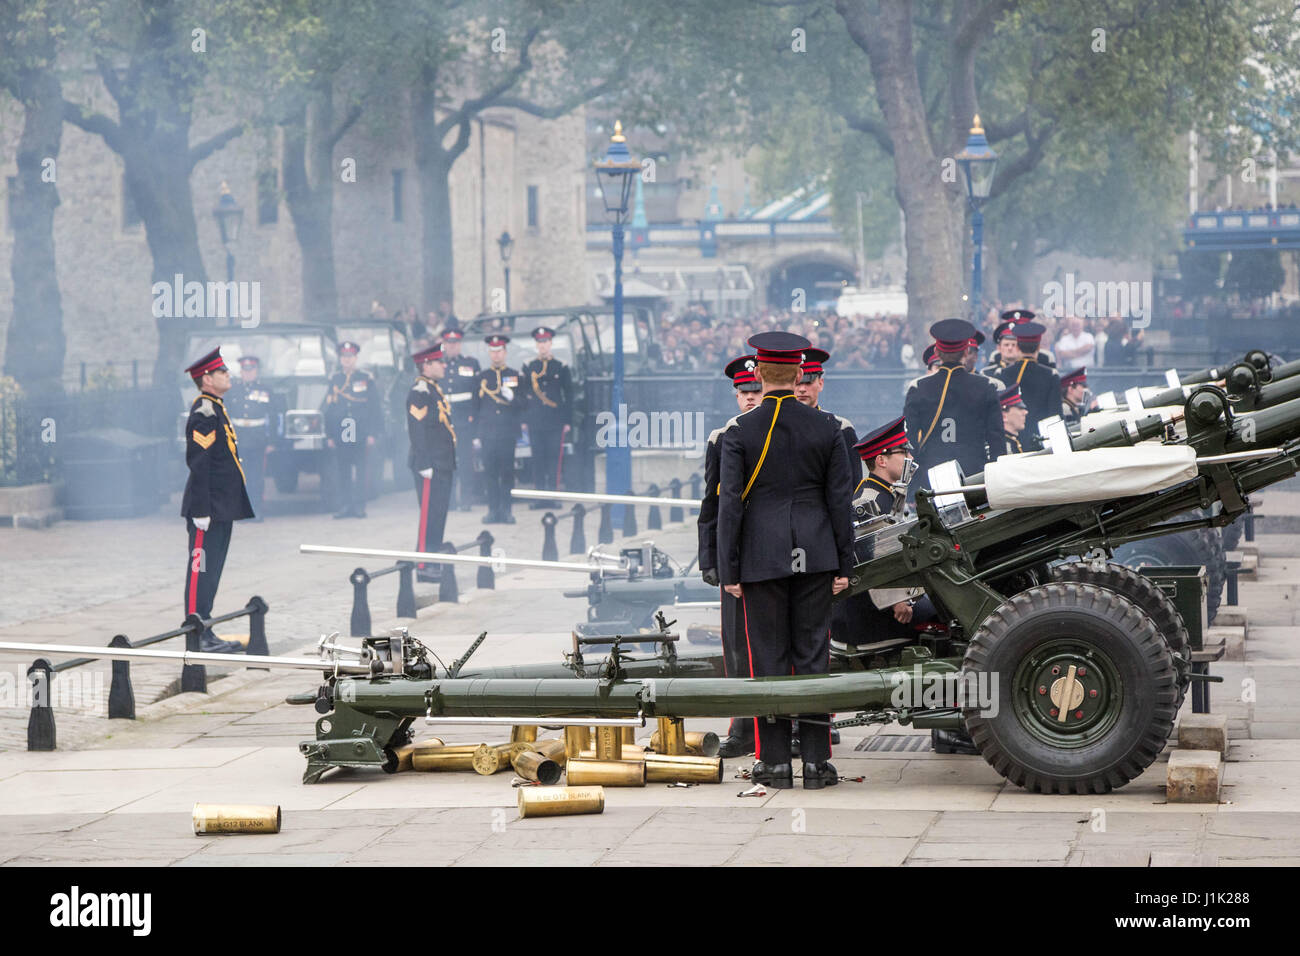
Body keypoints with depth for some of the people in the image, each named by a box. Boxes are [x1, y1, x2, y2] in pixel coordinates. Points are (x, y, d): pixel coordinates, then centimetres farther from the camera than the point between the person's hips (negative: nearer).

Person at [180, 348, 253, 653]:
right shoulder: (204, 413, -15)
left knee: (212, 571, 13)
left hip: (222, 509, 10)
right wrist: (201, 511, -22)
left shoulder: (215, 409, 16)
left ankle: (205, 634, 18)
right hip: (210, 508, -10)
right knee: (201, 570, -6)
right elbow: (198, 464, -19)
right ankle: (198, 636, -4)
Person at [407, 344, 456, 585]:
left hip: (442, 465, 10)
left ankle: (433, 564, 16)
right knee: (429, 516, -9)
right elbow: (417, 431, -18)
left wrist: (451, 463, 23)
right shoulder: (419, 393, -13)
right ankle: (424, 567, -7)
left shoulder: (435, 390, 18)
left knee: (438, 515, 11)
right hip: (430, 466, -10)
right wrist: (424, 465, -21)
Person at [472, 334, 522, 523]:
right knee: (490, 472, -1)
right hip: (488, 434, 1)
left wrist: (512, 397, -16)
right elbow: (474, 406, 12)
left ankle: (506, 510, 4)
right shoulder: (481, 377, 11)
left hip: (508, 432, -1)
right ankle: (493, 510, 4)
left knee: (507, 472, -1)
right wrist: (475, 433, 7)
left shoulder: (514, 376, 8)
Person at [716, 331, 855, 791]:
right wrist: (844, 564, 8)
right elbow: (840, 500, 2)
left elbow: (729, 505, -7)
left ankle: (775, 762, 5)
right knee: (813, 654, 5)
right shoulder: (826, 428, 1)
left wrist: (728, 571, -2)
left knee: (768, 657, 4)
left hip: (762, 556, -2)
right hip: (814, 556, 2)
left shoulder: (740, 433, -6)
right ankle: (816, 761, 4)